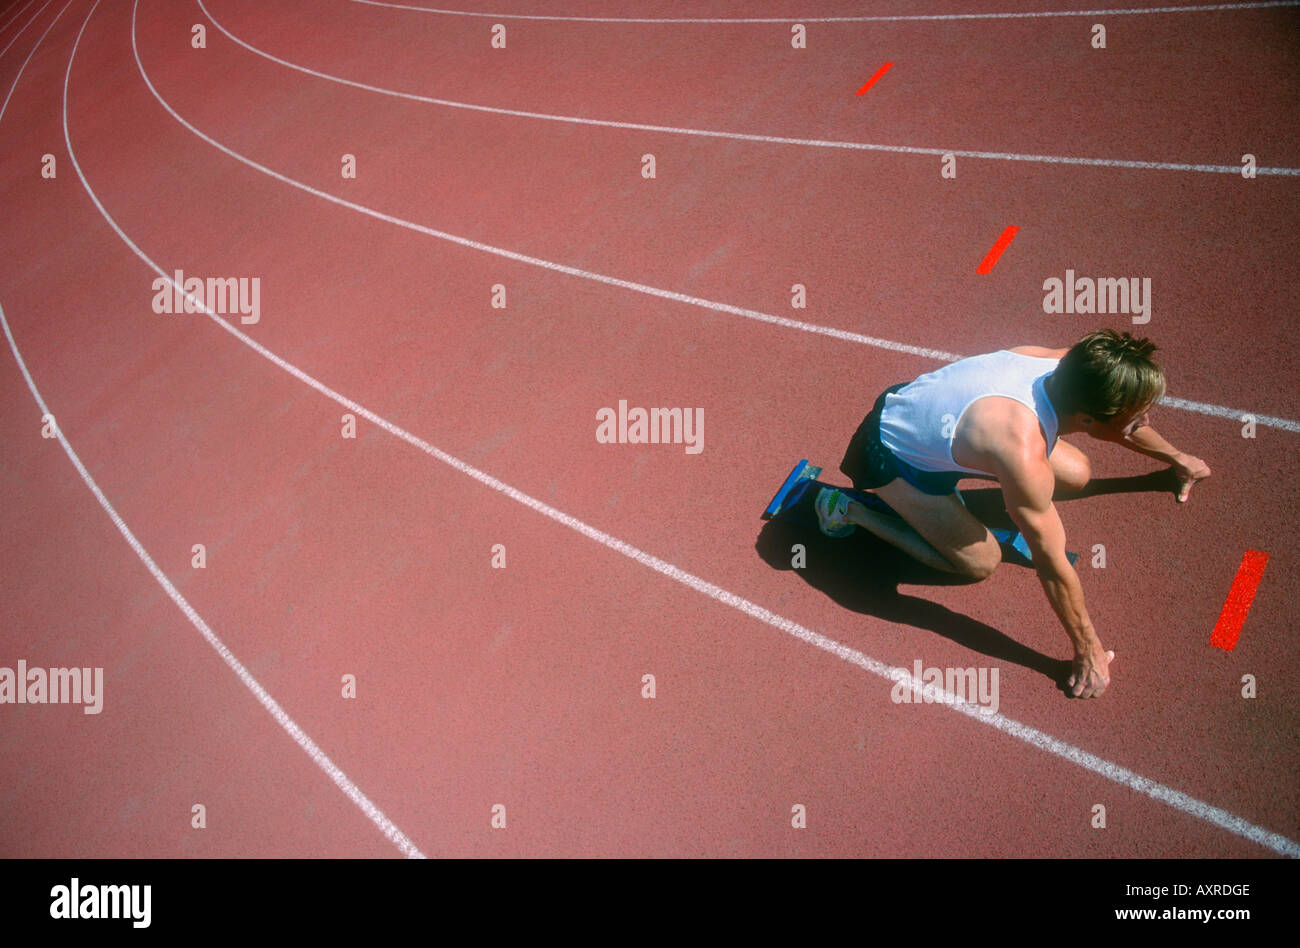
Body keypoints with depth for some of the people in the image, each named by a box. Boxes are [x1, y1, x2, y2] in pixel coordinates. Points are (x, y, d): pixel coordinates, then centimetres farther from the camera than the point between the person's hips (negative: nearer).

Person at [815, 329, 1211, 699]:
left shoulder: (1067, 365, -20)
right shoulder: (1025, 456, -41)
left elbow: (1119, 421, 6)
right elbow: (1051, 565, -28)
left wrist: (1175, 457, 22)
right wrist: (1089, 651, -15)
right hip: (891, 457, -7)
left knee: (1076, 474, 4)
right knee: (980, 562, -5)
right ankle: (852, 511, 6)